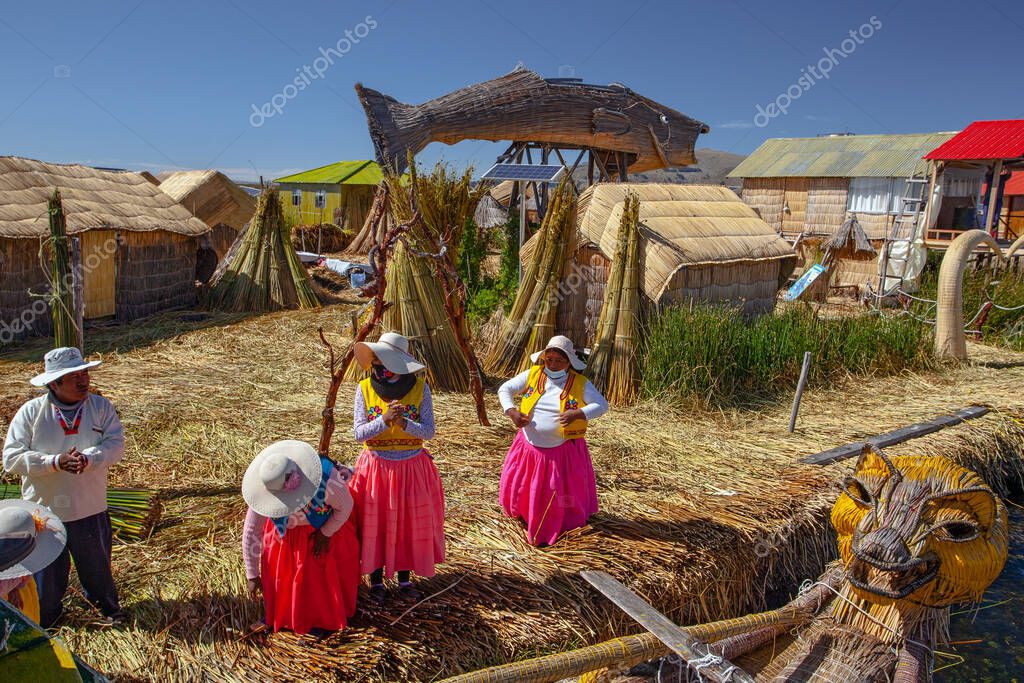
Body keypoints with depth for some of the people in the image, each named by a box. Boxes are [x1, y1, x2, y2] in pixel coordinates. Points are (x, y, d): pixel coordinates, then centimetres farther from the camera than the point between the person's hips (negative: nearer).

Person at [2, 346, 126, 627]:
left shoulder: (101, 407, -4)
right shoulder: (31, 412, -8)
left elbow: (115, 445, -12)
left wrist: (87, 459, -31)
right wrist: (55, 462, -25)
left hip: (91, 510, 1)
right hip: (43, 512, -1)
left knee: (97, 564, 19)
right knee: (46, 572, 17)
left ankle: (107, 605, 44)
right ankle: (44, 617, 43)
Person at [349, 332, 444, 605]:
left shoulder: (419, 387, -10)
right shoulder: (365, 388, -7)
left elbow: (429, 431, -11)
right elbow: (359, 433, -10)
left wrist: (404, 423, -29)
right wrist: (385, 420, -26)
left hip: (412, 467, 0)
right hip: (376, 466, 0)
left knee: (409, 523, 11)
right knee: (374, 524, 8)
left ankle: (405, 579, 30)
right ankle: (376, 580, 28)